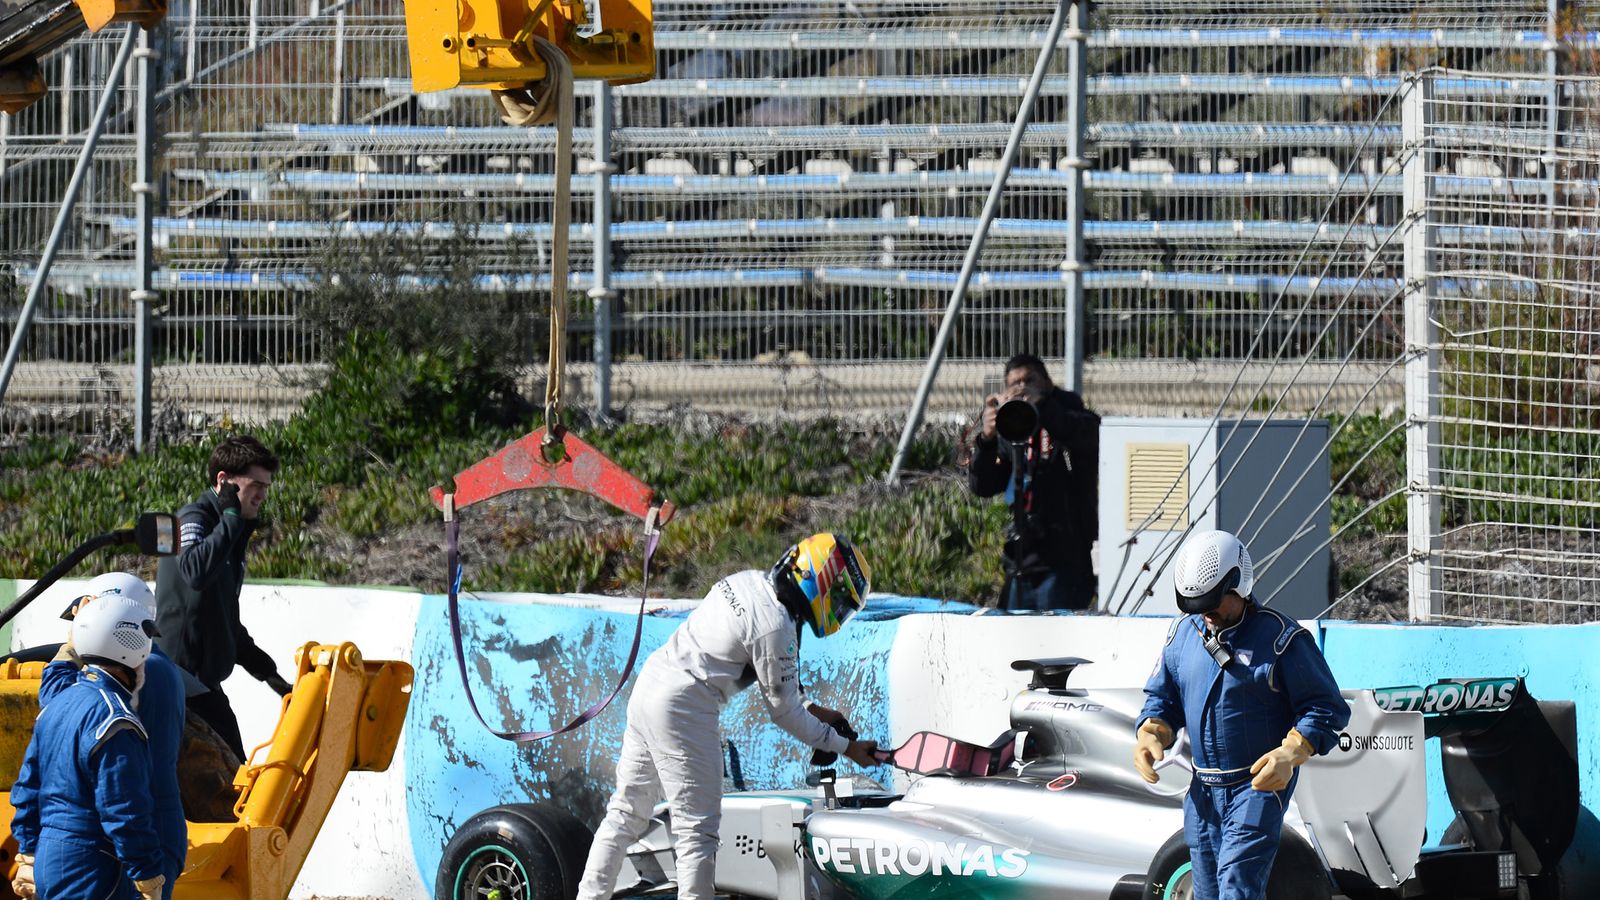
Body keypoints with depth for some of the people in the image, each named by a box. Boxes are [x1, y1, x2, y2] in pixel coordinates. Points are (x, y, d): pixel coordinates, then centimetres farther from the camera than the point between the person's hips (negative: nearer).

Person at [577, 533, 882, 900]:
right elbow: (783, 711, -9)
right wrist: (844, 746, 1)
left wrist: (811, 708, 20)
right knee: (698, 828, -3)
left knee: (627, 812, 17)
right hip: (683, 708, -9)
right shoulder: (776, 626, -18)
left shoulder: (749, 581, 7)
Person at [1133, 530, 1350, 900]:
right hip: (1202, 789, 7)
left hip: (1258, 785, -7)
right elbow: (1162, 698, 18)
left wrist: (1290, 754, -26)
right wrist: (1149, 737, -5)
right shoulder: (1184, 634, 8)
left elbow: (1326, 709, -9)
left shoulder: (1279, 638, -10)